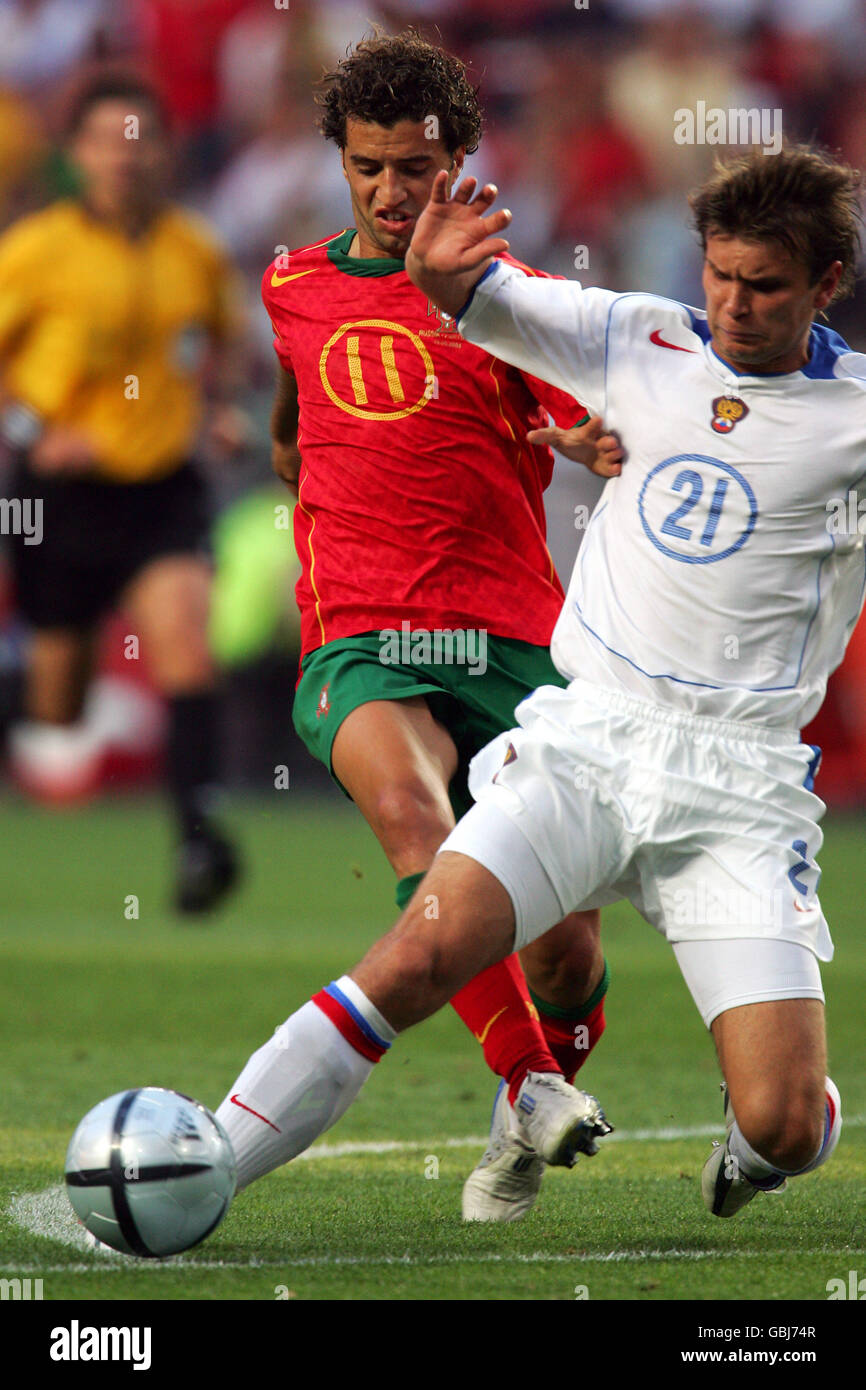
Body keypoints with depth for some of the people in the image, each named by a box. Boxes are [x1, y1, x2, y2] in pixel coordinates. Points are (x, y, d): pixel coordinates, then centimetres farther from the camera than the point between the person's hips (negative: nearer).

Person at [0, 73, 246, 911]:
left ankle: (197, 835, -26)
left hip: (162, 485, 2)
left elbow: (219, 337, 24)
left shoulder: (197, 254, 4)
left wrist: (220, 406, 6)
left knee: (184, 643, -20)